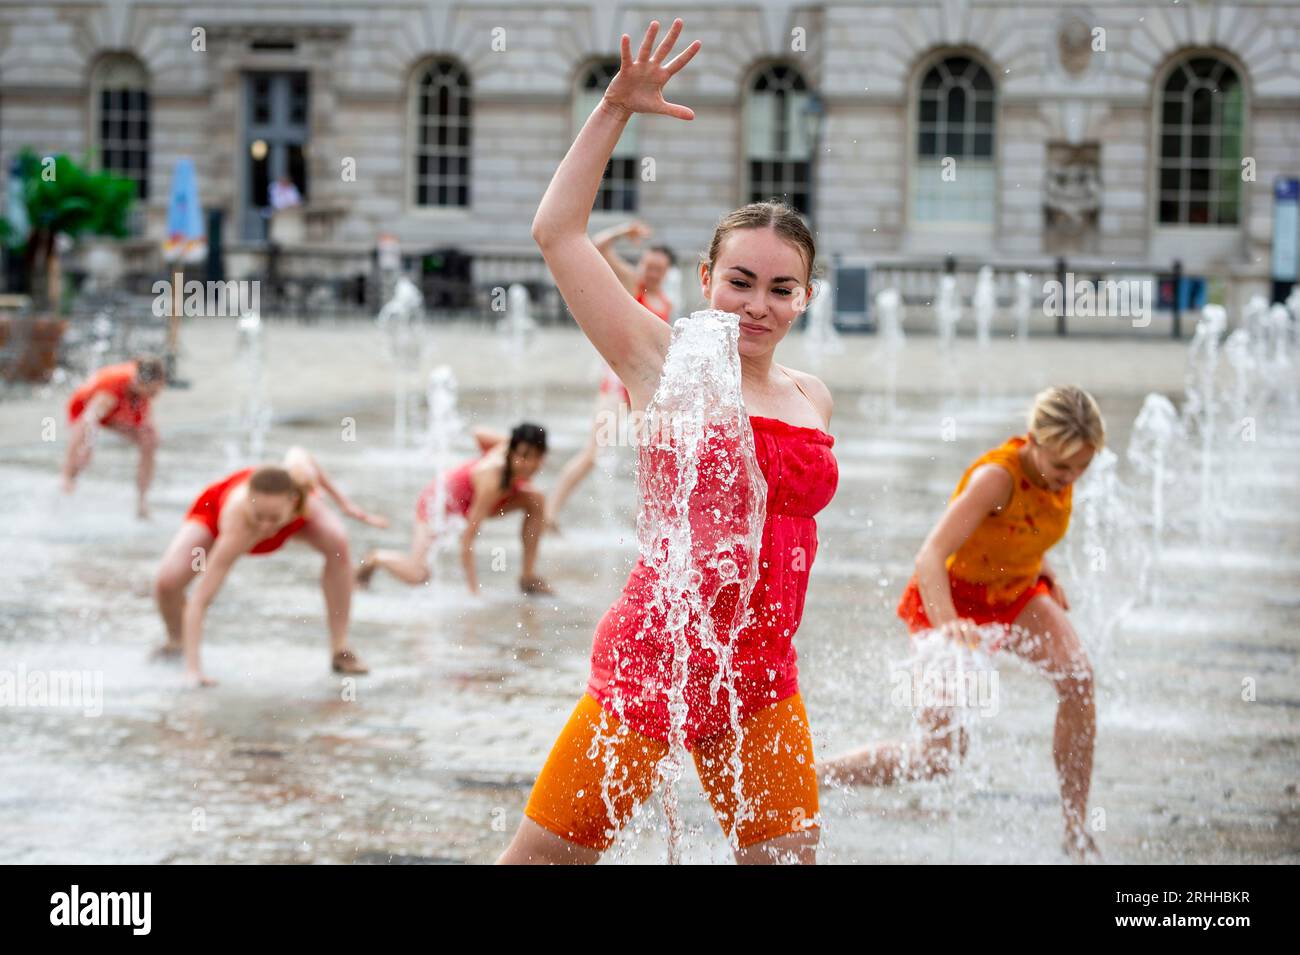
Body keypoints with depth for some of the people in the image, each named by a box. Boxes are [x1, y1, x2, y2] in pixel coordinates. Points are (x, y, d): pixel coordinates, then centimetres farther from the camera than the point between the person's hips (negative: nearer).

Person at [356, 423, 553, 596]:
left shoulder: (508, 445, -21)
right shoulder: (491, 482, -40)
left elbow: (479, 433, 0)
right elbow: (467, 539, -36)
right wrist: (474, 590, -34)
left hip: (468, 498, 8)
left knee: (536, 500, -10)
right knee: (417, 575, -22)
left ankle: (528, 577, 1)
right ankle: (377, 559, 12)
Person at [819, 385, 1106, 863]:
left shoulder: (1057, 469, -12)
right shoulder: (997, 476, -33)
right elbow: (929, 557, -41)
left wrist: (1044, 573, 1)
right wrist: (947, 624, -57)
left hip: (1014, 594, 6)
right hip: (952, 598, -6)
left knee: (1077, 676, -24)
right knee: (942, 753, -11)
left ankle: (1076, 832, -14)